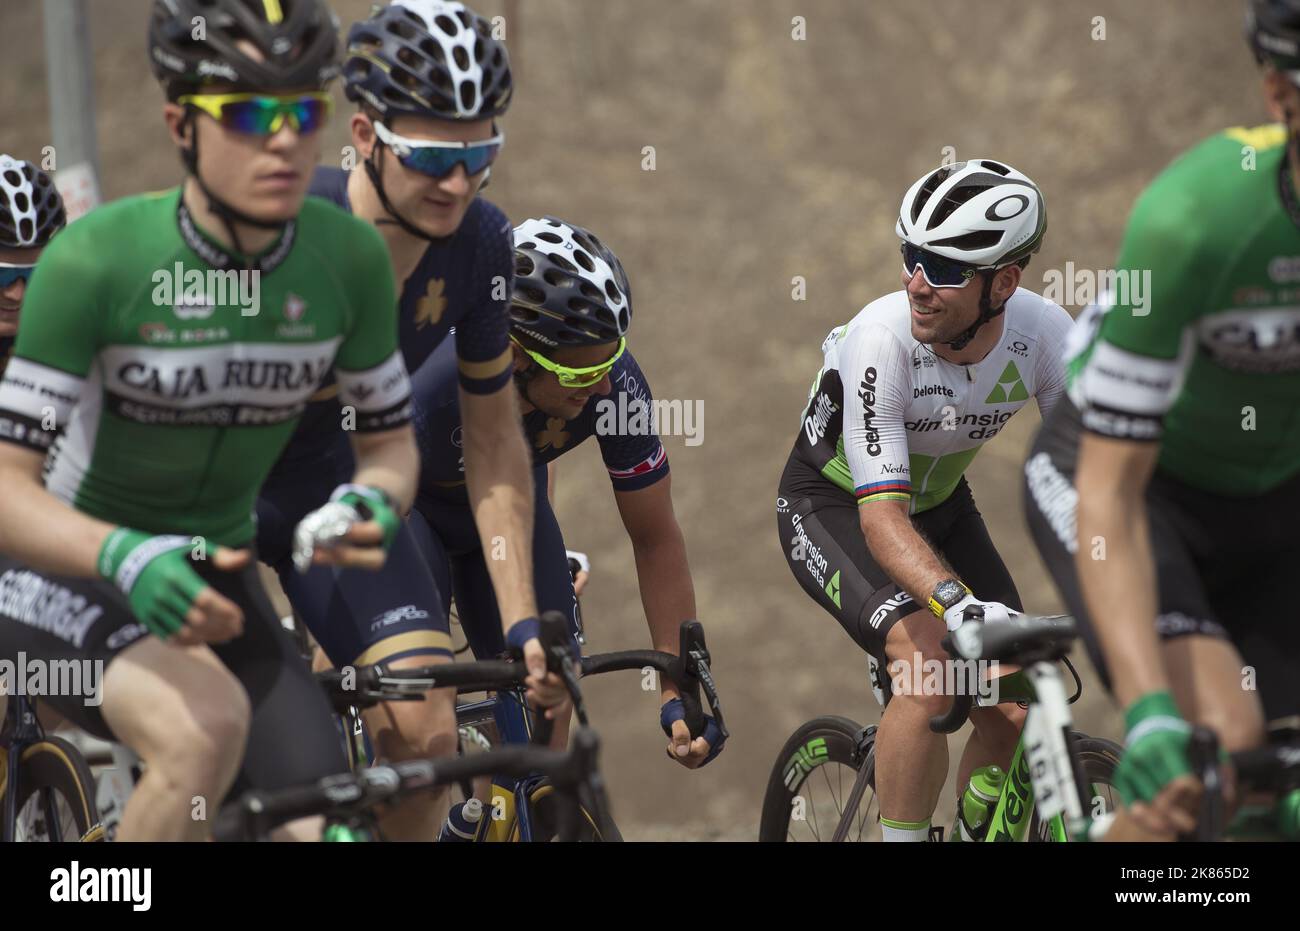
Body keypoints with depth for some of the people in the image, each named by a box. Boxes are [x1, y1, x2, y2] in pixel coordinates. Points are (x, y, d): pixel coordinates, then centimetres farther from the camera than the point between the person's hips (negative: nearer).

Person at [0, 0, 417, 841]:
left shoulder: (347, 257, -12)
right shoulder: (96, 260, -25)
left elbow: (391, 442, 1)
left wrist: (372, 506, -23)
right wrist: (128, 559, -44)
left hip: (213, 579, 5)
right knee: (207, 724, -36)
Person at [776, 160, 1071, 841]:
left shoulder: (1043, 334, -24)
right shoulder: (881, 340, -35)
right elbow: (883, 518, -39)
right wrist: (957, 602, -55)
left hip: (940, 502, 5)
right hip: (835, 505, -5)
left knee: (1015, 709, -8)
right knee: (927, 660, -30)